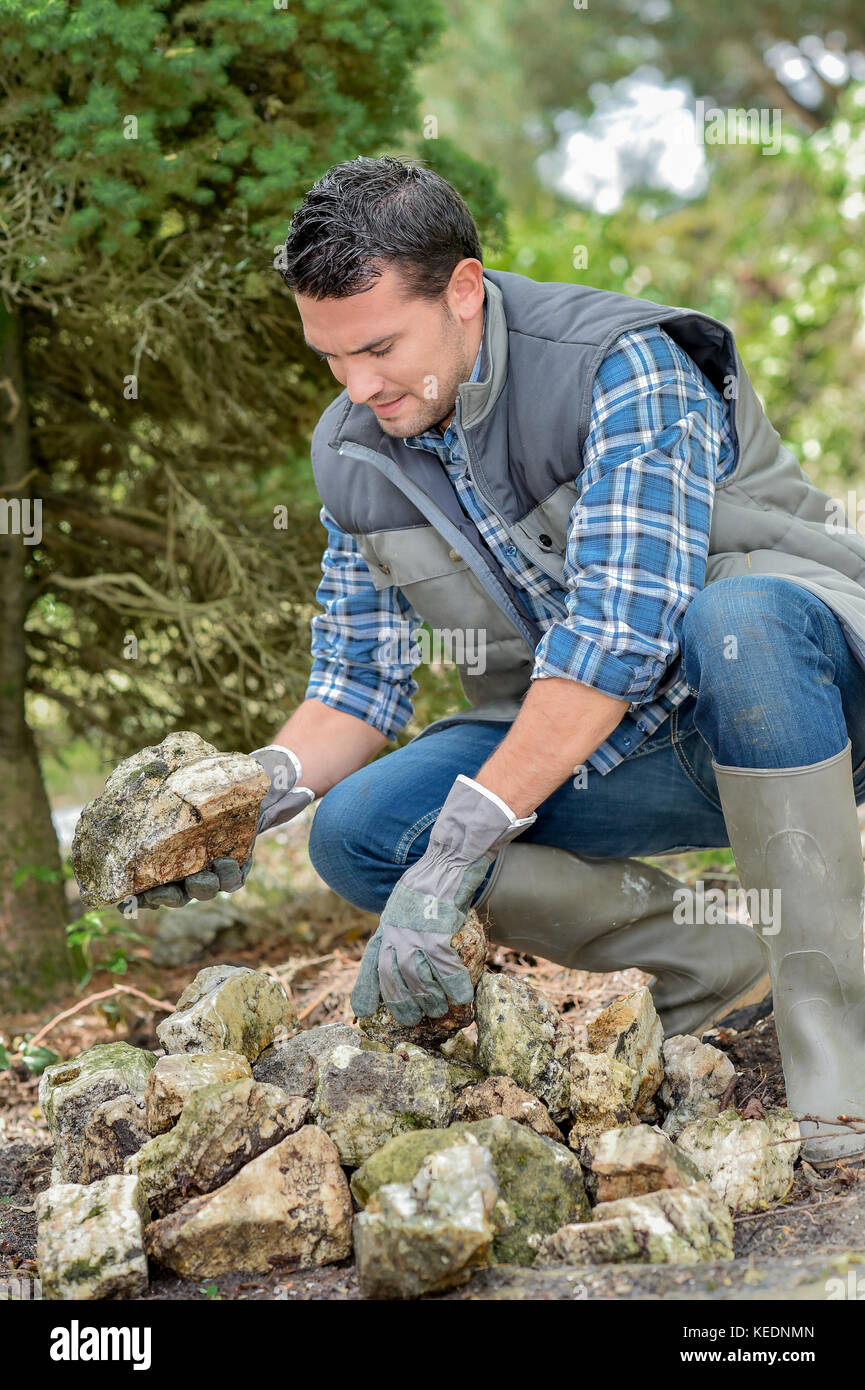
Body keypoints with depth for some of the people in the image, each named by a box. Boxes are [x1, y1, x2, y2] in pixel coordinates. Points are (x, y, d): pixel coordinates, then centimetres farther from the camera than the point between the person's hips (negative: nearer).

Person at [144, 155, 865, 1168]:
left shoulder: (623, 367, -22)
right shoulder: (351, 453, -1)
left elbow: (620, 628, -33)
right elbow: (359, 681, 5)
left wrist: (453, 853, -37)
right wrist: (258, 792, -18)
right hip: (576, 752, 6)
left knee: (737, 622, -41)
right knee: (357, 833, -17)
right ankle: (711, 962, -6)